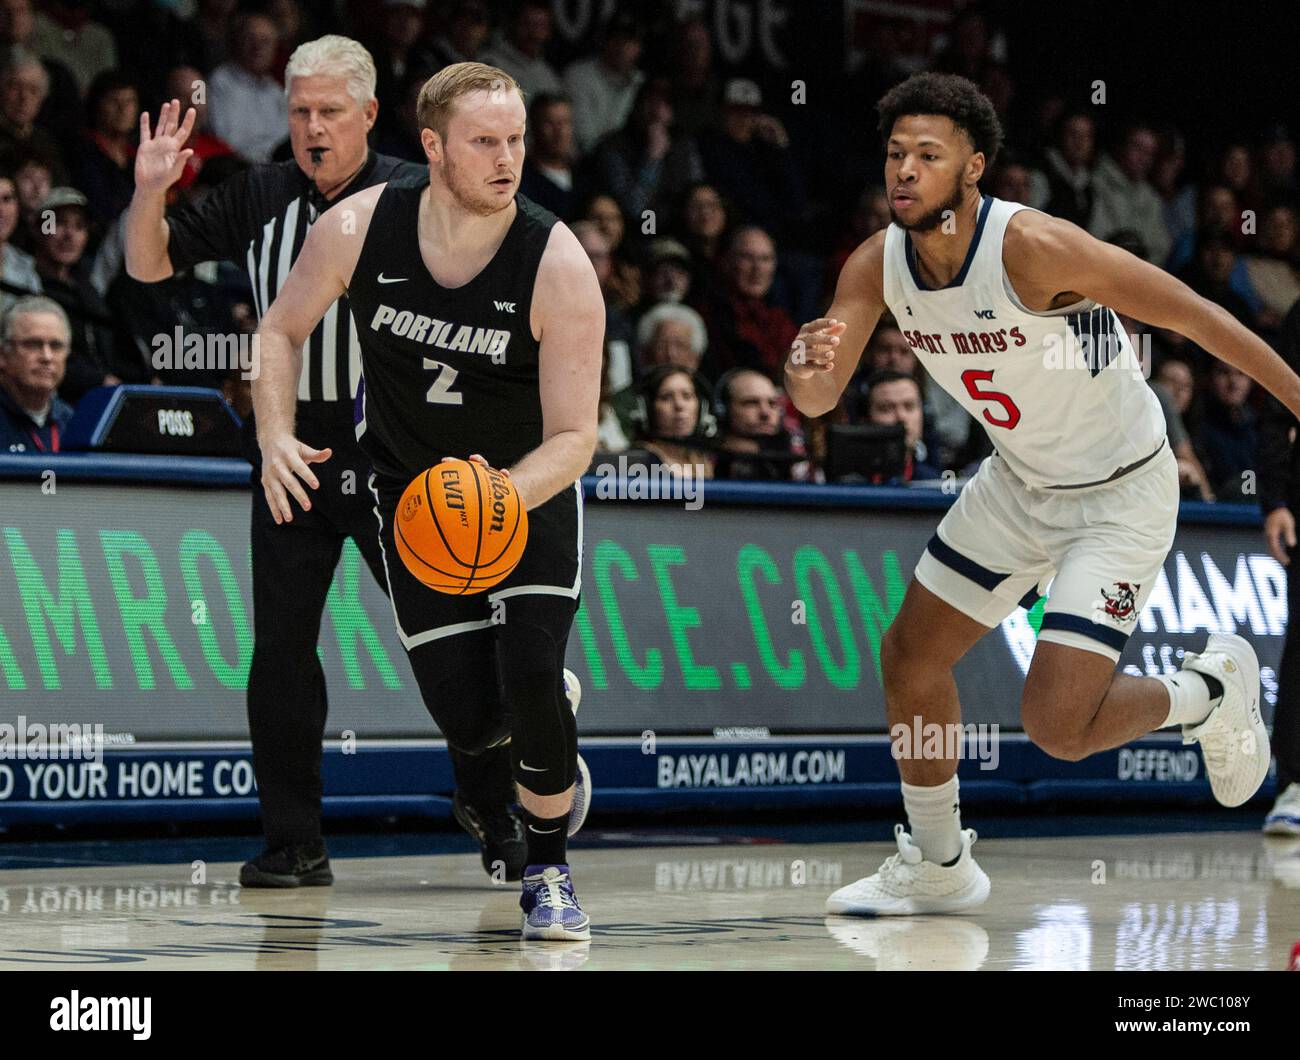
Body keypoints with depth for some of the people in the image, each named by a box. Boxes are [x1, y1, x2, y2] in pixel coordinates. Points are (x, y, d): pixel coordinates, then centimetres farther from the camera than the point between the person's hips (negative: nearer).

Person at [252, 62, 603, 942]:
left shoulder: (559, 265, -24)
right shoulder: (359, 228, -18)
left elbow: (574, 436, -23)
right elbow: (282, 331, 1)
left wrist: (504, 496, -41)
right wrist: (276, 435, -15)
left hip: (531, 487, -2)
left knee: (531, 676, -22)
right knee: (469, 718, -6)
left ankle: (550, 869, 4)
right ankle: (548, 724, 34)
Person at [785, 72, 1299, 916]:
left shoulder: (1031, 246, -30)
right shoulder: (878, 266, -10)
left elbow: (1192, 315, -23)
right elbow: (816, 401, -7)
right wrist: (808, 367, -31)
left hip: (1123, 493, -7)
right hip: (1020, 485, 7)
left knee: (1058, 725, -16)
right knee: (911, 659, 10)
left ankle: (1213, 692, 15)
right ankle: (937, 868, 32)